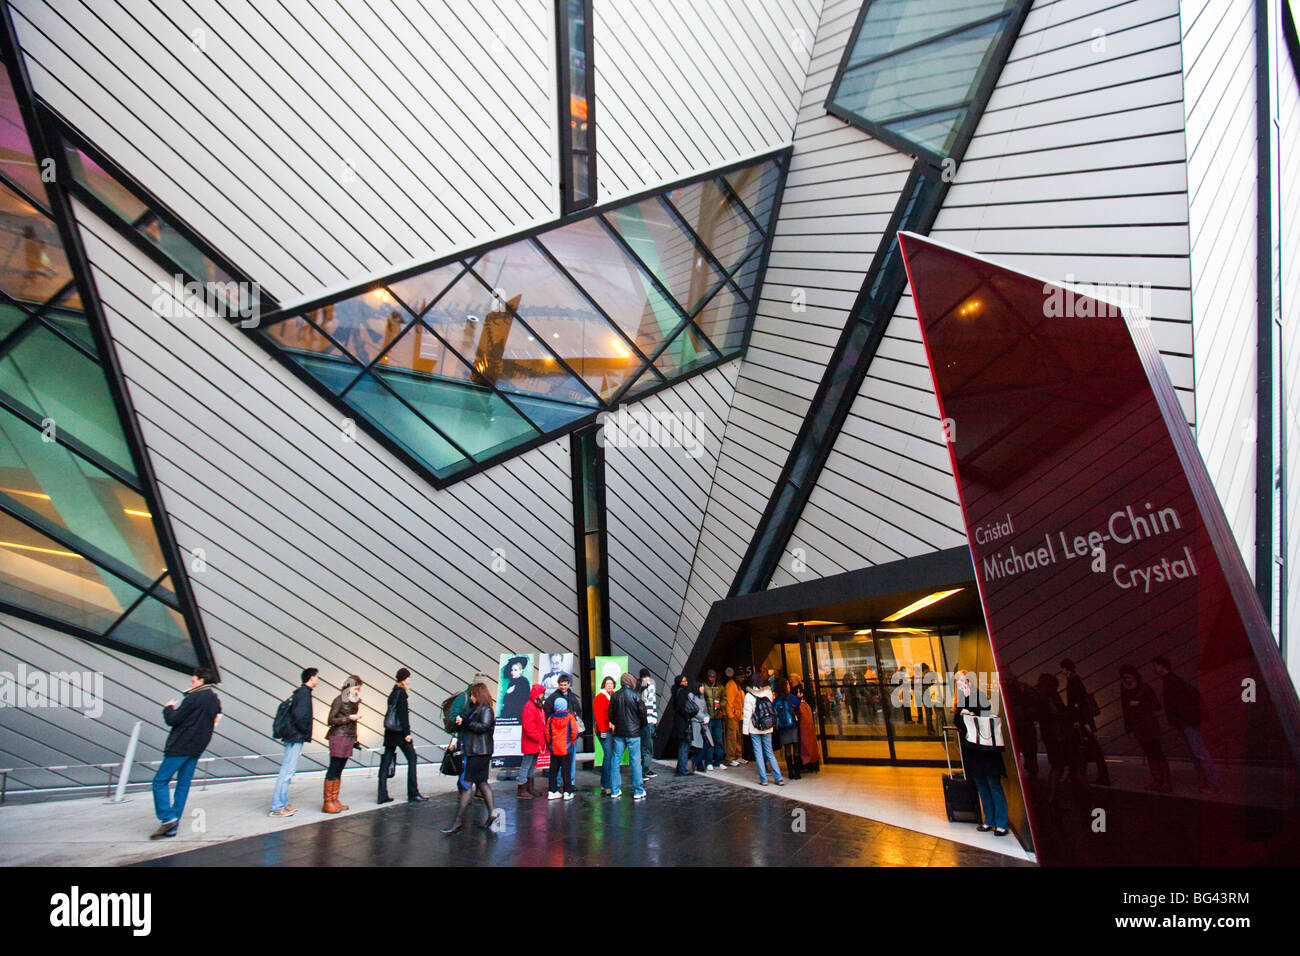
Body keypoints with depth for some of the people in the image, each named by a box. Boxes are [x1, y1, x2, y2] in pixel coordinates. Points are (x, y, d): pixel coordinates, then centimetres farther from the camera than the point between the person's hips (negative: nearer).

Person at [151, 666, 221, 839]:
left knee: (160, 781, 2)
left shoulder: (194, 697, -14)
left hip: (180, 747, -8)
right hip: (197, 749, 8)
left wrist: (169, 708, 7)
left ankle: (167, 818, -5)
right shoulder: (216, 700, 11)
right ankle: (172, 828, 13)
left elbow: (172, 720, -14)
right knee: (183, 785, 10)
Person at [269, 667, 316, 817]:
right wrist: (305, 732, -11)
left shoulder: (298, 692, 15)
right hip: (296, 738, -10)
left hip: (292, 737, 10)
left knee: (288, 771, 14)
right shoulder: (304, 693, -14)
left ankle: (283, 803, 21)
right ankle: (277, 807, -1)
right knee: (287, 772, -5)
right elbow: (299, 715, -24)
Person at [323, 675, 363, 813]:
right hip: (338, 736, -7)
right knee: (333, 769, -4)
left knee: (339, 770, 9)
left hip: (349, 737, 7)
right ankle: (327, 803, 1)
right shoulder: (339, 700, -7)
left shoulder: (354, 701, 15)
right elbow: (331, 720, -11)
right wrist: (349, 718, -15)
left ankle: (335, 801, 14)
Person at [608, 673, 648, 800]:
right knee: (635, 761, 3)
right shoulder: (635, 695, -9)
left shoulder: (615, 695, 1)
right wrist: (643, 726, 11)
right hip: (633, 732, -3)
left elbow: (611, 714, 6)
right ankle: (638, 792, 7)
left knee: (616, 760, 9)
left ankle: (614, 791, 13)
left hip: (619, 733, 3)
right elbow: (642, 713, -5)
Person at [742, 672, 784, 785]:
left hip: (754, 729, -3)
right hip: (767, 728, 3)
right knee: (769, 752, 12)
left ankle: (763, 779, 7)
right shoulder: (768, 692, -3)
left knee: (758, 753, 6)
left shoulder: (749, 695, -11)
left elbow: (747, 713, -9)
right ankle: (779, 778, 8)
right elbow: (772, 708, 3)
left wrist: (745, 729, -3)